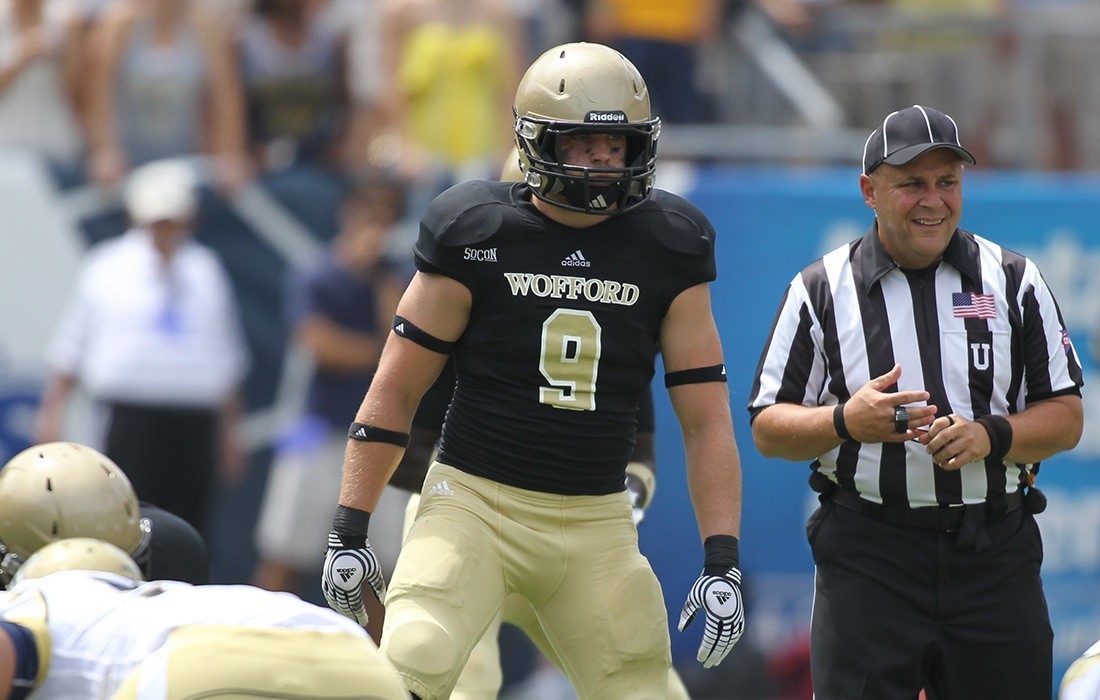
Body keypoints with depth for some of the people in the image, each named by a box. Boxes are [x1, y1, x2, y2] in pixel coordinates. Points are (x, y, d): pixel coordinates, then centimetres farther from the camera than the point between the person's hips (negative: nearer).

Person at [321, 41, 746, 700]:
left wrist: (723, 564, -3)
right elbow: (394, 393, 1)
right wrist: (350, 533, -2)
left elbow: (707, 419, 4)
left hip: (597, 522, 3)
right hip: (475, 500, -3)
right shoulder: (476, 238, -5)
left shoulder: (666, 255, 2)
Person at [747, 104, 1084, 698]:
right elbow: (768, 429, 4)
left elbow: (1065, 418, 7)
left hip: (996, 554, 1)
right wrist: (846, 422, -16)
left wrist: (990, 437, -12)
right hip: (867, 555, -1)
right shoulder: (821, 290, 5)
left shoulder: (1013, 282, 8)